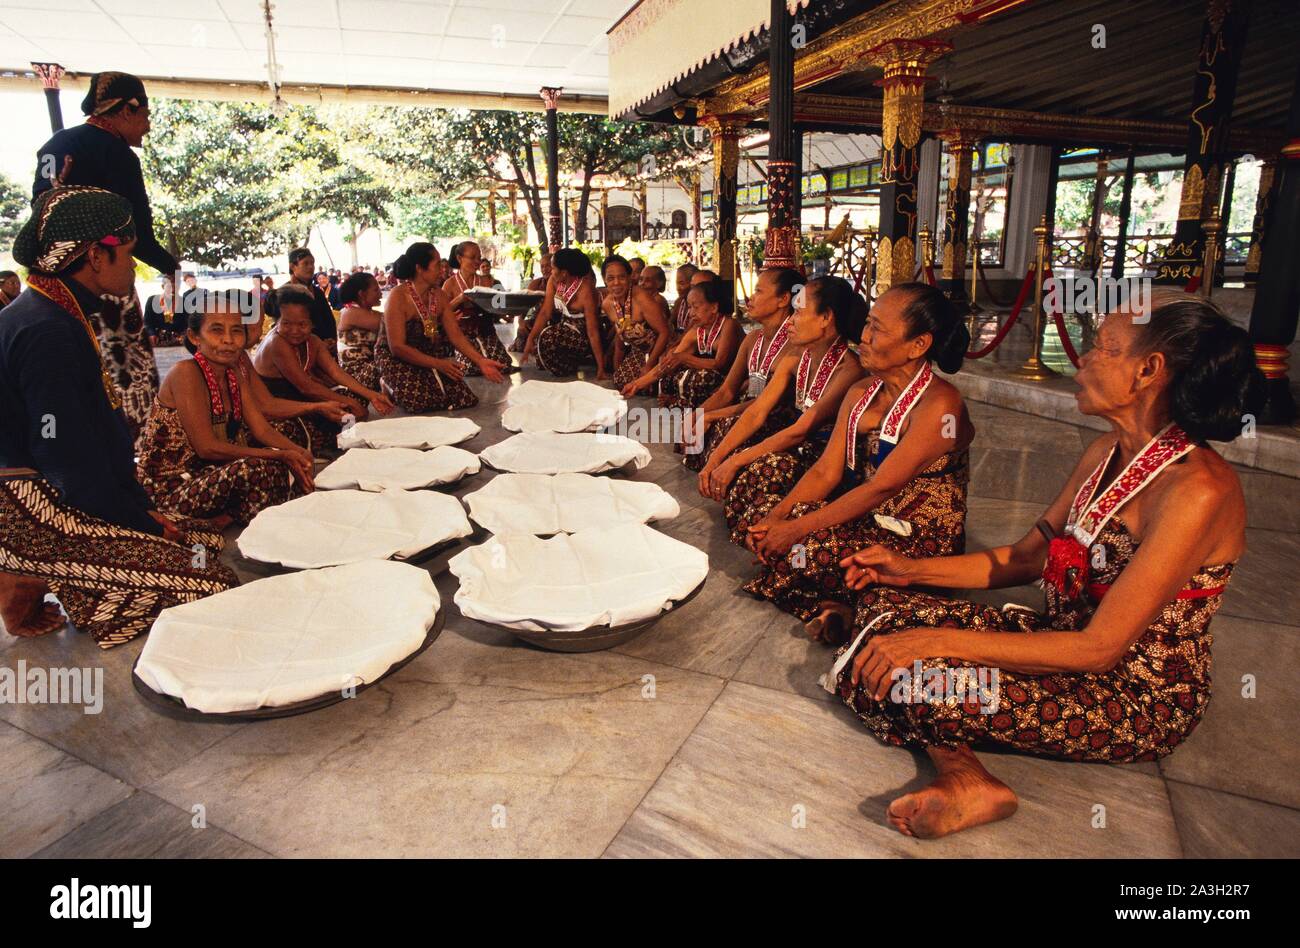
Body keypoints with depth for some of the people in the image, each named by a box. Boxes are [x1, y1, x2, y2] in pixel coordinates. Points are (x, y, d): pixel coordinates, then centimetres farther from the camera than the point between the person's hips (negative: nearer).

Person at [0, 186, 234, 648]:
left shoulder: (58, 315, 11)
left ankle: (40, 582, 9)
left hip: (55, 495, 10)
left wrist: (142, 506, 7)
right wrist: (144, 522, -11)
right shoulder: (46, 331, -20)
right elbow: (71, 459, -22)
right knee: (210, 584, -17)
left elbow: (98, 433, 12)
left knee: (206, 541, 6)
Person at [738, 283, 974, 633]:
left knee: (808, 548, -31)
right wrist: (775, 517, -14)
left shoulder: (939, 405, -20)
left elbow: (881, 487, -24)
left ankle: (832, 604, -5)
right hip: (865, 519, 8)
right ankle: (830, 603, -11)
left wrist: (796, 529, -24)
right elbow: (825, 472, 1)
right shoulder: (859, 394, 5)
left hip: (920, 542, -7)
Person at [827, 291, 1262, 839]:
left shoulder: (1198, 490, -25)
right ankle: (962, 776, -15)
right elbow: (1028, 557, 9)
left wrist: (939, 640, -30)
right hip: (1064, 639, 9)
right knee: (882, 600, -3)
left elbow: (1100, 648, -27)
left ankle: (966, 780, 0)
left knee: (915, 676, -32)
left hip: (1141, 697, -9)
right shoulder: (1107, 451, 2)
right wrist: (913, 570, -2)